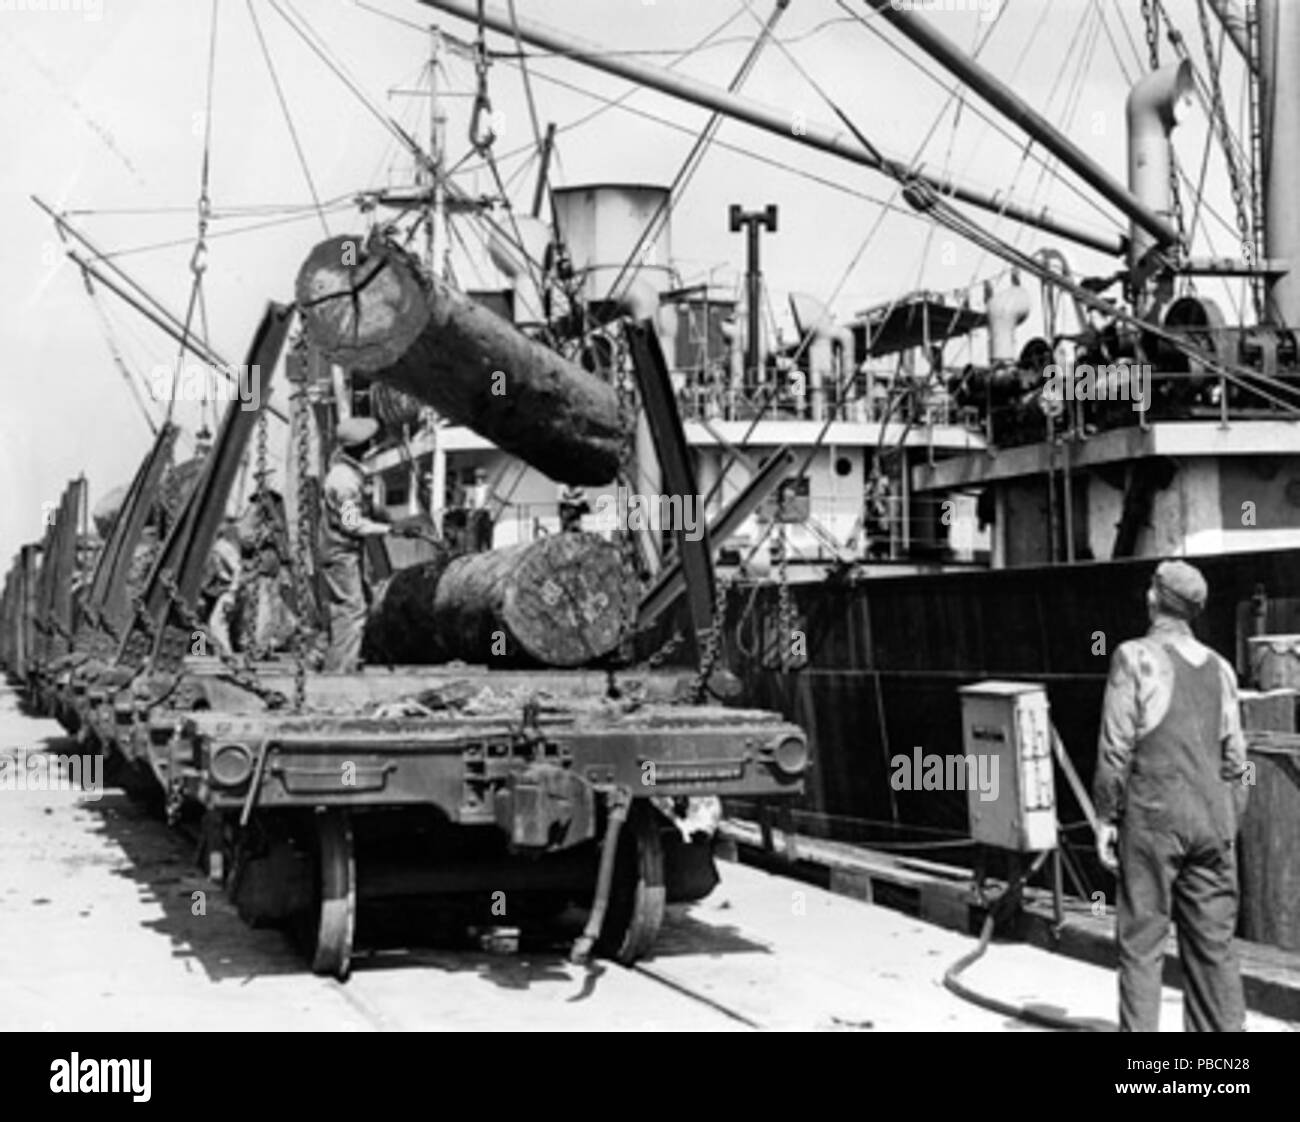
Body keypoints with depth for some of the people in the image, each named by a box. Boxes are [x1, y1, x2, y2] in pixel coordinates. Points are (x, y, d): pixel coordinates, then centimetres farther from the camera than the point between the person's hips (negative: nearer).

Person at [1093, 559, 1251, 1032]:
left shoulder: (1134, 657, -6)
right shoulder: (1218, 667, 11)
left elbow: (1116, 746, -9)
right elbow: (1234, 757, 12)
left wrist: (1105, 817, -3)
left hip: (1152, 817, -5)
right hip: (1212, 818, 5)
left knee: (1142, 940, 0)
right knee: (1213, 943, 10)